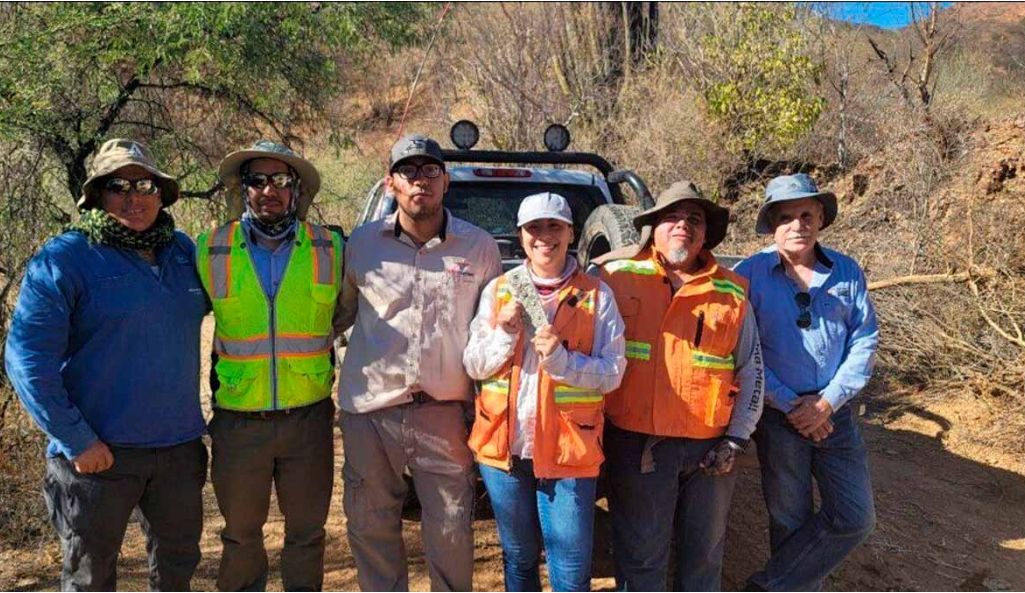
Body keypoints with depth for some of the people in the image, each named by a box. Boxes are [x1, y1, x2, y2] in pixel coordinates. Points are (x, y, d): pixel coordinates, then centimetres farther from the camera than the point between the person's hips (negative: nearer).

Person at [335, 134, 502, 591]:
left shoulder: (479, 247, 2)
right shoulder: (362, 243, 4)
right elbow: (339, 313, 15)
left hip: (443, 411, -1)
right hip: (370, 410, 2)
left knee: (451, 532, 6)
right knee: (371, 528, 13)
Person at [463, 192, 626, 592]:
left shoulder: (596, 295, -1)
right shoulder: (498, 290, 6)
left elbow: (612, 372, -5)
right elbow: (473, 366, 4)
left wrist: (562, 359, -21)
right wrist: (504, 334, -14)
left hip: (568, 451, -2)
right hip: (504, 447, 3)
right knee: (519, 559, 19)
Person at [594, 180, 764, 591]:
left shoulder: (731, 292, 6)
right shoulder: (617, 275, -3)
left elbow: (751, 369, 10)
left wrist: (736, 440, 4)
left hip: (710, 447, 3)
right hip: (636, 444, -3)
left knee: (705, 552, 18)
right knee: (641, 556, 8)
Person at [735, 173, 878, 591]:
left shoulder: (847, 271, 3)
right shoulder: (749, 274, -6)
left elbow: (864, 341, 2)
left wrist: (828, 402, -10)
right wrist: (790, 406, -13)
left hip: (835, 412, 4)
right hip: (776, 416, -3)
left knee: (855, 518, 3)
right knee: (790, 521, 7)